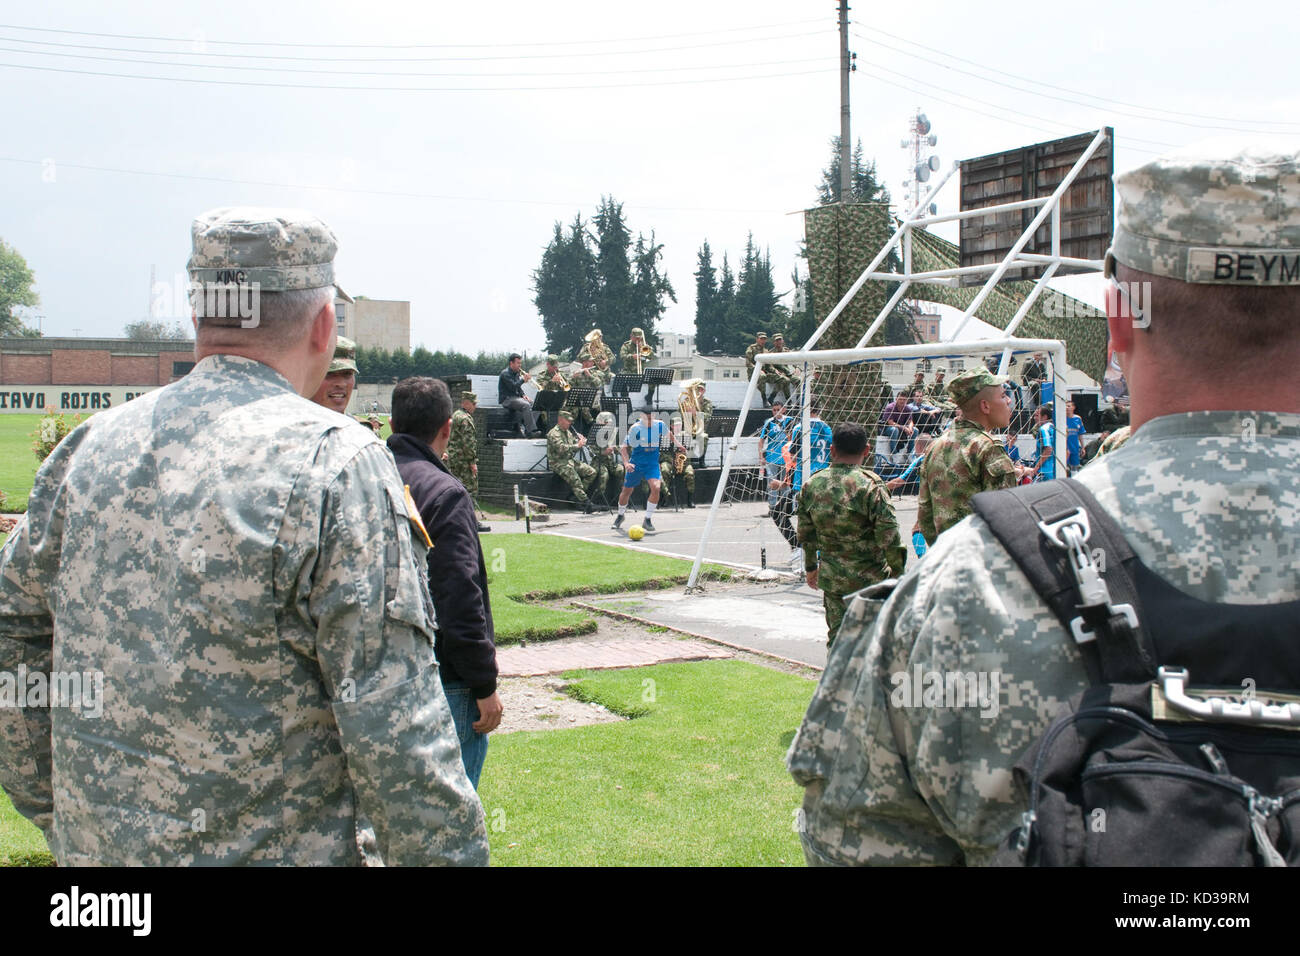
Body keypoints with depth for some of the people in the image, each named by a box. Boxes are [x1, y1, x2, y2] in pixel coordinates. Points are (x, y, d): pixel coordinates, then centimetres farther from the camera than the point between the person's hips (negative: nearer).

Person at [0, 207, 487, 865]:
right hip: (266, 850, -5)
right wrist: (447, 854, -10)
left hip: (92, 846, 6)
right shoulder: (334, 464, -15)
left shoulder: (87, 447, 3)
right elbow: (394, 726, -19)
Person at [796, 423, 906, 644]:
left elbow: (806, 534, 11)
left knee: (837, 636, 12)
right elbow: (888, 535, -14)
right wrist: (898, 570, -2)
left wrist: (810, 567, 25)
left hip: (831, 578, 4)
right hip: (869, 577, -4)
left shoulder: (812, 485, 1)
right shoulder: (870, 485, -15)